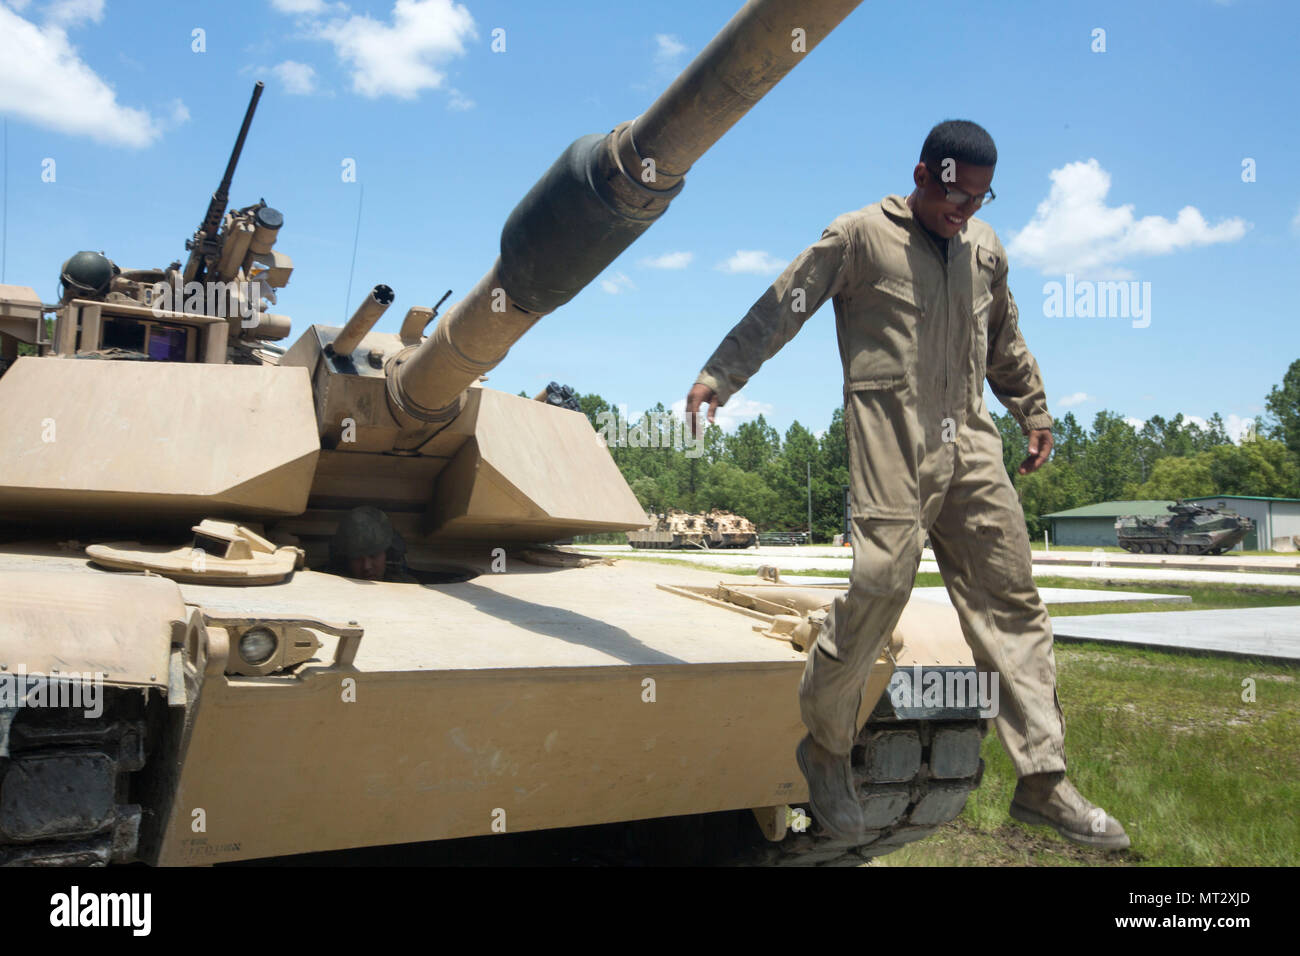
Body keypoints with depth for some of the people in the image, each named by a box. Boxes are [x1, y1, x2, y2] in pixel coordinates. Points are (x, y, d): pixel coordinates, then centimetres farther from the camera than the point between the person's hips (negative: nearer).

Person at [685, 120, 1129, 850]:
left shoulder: (985, 248, 19)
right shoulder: (860, 236, 1)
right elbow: (783, 307, -2)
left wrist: (1035, 412, 31)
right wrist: (720, 375, -9)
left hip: (969, 442, 7)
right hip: (891, 440, -6)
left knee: (1011, 598, 2)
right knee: (881, 586, -14)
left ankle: (1043, 781, 9)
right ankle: (827, 748, 9)